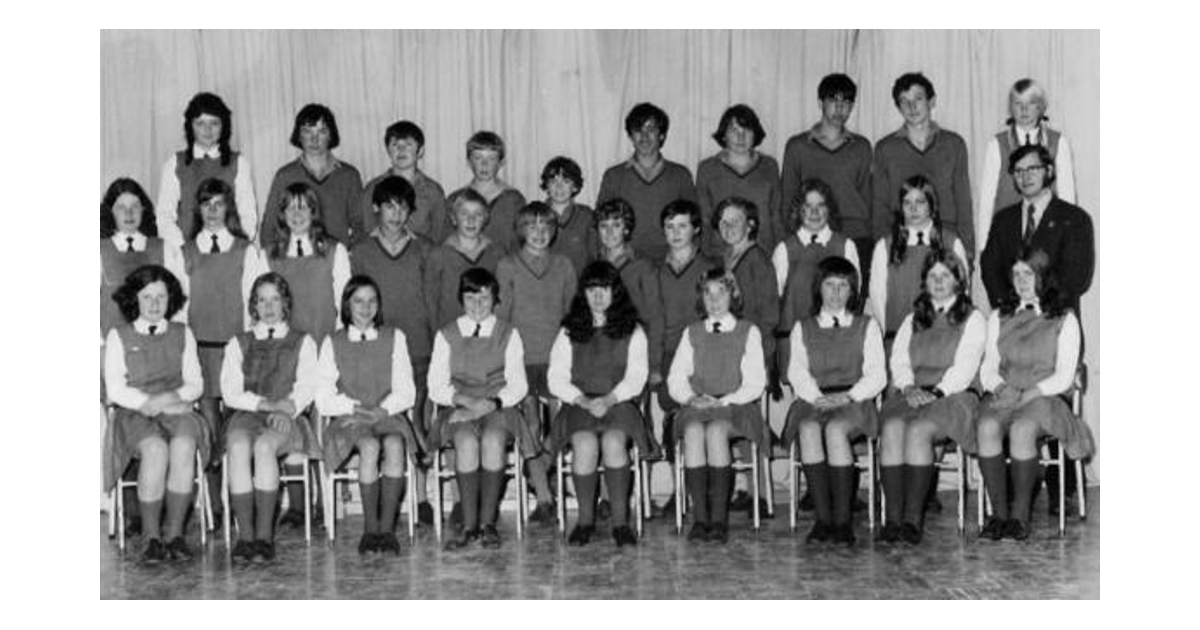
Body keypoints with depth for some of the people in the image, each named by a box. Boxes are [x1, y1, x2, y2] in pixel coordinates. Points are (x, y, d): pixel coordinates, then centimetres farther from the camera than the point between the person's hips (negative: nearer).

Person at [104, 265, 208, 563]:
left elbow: (195, 384, 10)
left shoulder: (183, 334, 18)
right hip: (134, 414, -1)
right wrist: (147, 402, -14)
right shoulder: (119, 336, 12)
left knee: (183, 446, -34)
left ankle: (175, 533, -27)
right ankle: (152, 537, -26)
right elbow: (115, 389, 3)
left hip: (177, 412, 2)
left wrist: (171, 398, -11)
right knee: (155, 450, -35)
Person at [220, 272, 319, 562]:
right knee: (238, 446, -34)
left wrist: (288, 407, -15)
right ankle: (244, 536, -36)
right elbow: (230, 392, 9)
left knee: (264, 446, -36)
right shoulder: (238, 343, 23)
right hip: (246, 416, 2)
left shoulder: (303, 342, 20)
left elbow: (307, 388, 6)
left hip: (287, 419, -1)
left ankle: (264, 535, -35)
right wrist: (263, 403, -8)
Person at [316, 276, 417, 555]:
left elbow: (406, 391, 6)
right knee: (370, 446, -34)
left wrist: (382, 409, -13)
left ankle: (387, 528, -32)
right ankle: (370, 529, -27)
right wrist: (355, 407, -12)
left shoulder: (394, 338, 14)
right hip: (349, 419, -1)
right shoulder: (333, 343, 12)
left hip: (388, 415, 1)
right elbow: (323, 398, 4)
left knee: (395, 444, -34)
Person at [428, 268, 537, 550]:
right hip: (459, 410, 0)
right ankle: (469, 525, -29)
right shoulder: (446, 335, 13)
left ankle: (488, 523, -29)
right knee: (466, 442, -33)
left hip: (499, 408, 0)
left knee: (493, 440, -34)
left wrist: (491, 403, -14)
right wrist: (466, 399, -13)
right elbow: (436, 386, 5)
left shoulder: (508, 334, 13)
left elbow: (518, 385, 5)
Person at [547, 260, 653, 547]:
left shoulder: (633, 331, 15)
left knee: (614, 442, -33)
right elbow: (556, 378, 7)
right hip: (579, 405, 1)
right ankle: (585, 520, -18)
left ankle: (620, 521, -25)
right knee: (585, 445, -32)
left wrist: (609, 399, -14)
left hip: (619, 403, 0)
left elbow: (636, 377, 4)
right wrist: (581, 399, -11)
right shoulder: (568, 333, 16)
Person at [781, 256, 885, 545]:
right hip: (813, 402, 2)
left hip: (853, 402, -1)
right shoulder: (802, 328, 21)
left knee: (835, 429, -36)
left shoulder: (867, 326, 17)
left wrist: (848, 396, -12)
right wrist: (816, 397, -13)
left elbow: (877, 375, 5)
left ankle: (842, 520, -33)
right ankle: (822, 518, -33)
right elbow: (797, 372, 7)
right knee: (808, 429, -34)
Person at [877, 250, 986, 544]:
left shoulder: (972, 319, 12)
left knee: (918, 429, -34)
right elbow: (899, 360, 13)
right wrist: (908, 387, -8)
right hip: (910, 394, 3)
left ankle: (913, 518, -34)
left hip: (950, 396, -3)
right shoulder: (912, 320, 26)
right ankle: (893, 518, -34)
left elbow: (964, 368, -2)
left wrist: (936, 392, -17)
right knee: (892, 428, -30)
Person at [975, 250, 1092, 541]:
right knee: (987, 426, -33)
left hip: (1044, 397, -3)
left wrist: (1030, 393, -13)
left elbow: (1064, 376, 0)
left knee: (1022, 429, -37)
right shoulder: (998, 318, 21)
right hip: (1003, 396, 3)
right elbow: (988, 367, 15)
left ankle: (1020, 515, -27)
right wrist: (1000, 386, -7)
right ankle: (998, 514, -27)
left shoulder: (1065, 319, 9)